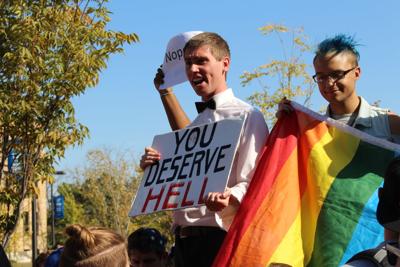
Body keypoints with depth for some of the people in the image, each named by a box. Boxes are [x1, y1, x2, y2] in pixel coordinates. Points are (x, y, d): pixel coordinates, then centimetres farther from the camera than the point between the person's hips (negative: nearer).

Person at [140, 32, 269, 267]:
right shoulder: (195, 123, 19)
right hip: (184, 239, 7)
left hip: (220, 238, -7)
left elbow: (253, 183, -12)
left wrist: (229, 197, -32)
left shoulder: (246, 116, -5)